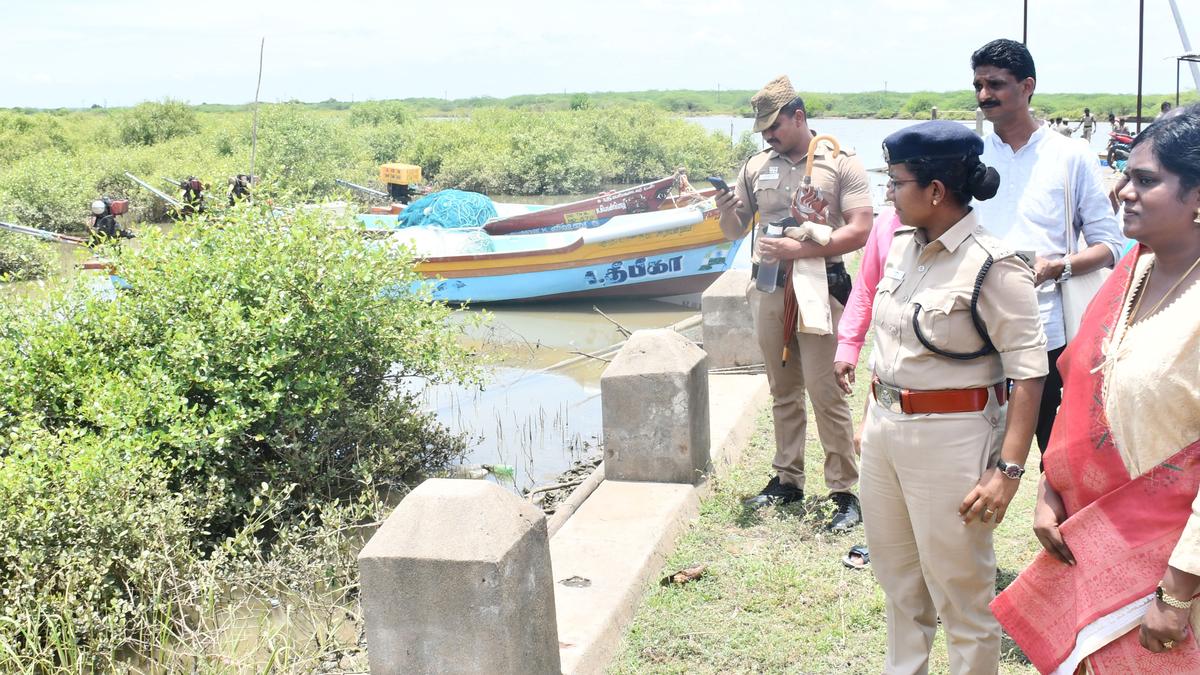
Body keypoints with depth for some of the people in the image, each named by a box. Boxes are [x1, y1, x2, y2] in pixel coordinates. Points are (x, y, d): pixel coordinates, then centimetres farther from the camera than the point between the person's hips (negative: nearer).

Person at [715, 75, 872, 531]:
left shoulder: (841, 164, -2)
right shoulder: (756, 167, 11)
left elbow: (859, 231, -10)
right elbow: (735, 232, 16)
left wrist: (799, 249, -19)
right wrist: (726, 211, -7)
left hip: (818, 288, -5)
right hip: (768, 290, 5)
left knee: (826, 394, -6)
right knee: (783, 392, 12)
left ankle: (844, 492, 2)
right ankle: (787, 480, 23)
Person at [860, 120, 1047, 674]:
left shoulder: (992, 268, -18)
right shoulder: (903, 244, 5)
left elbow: (1028, 375, -19)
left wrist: (1007, 471, -23)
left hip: (951, 437, -8)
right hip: (885, 426, 8)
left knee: (960, 587, 5)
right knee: (895, 570, 22)